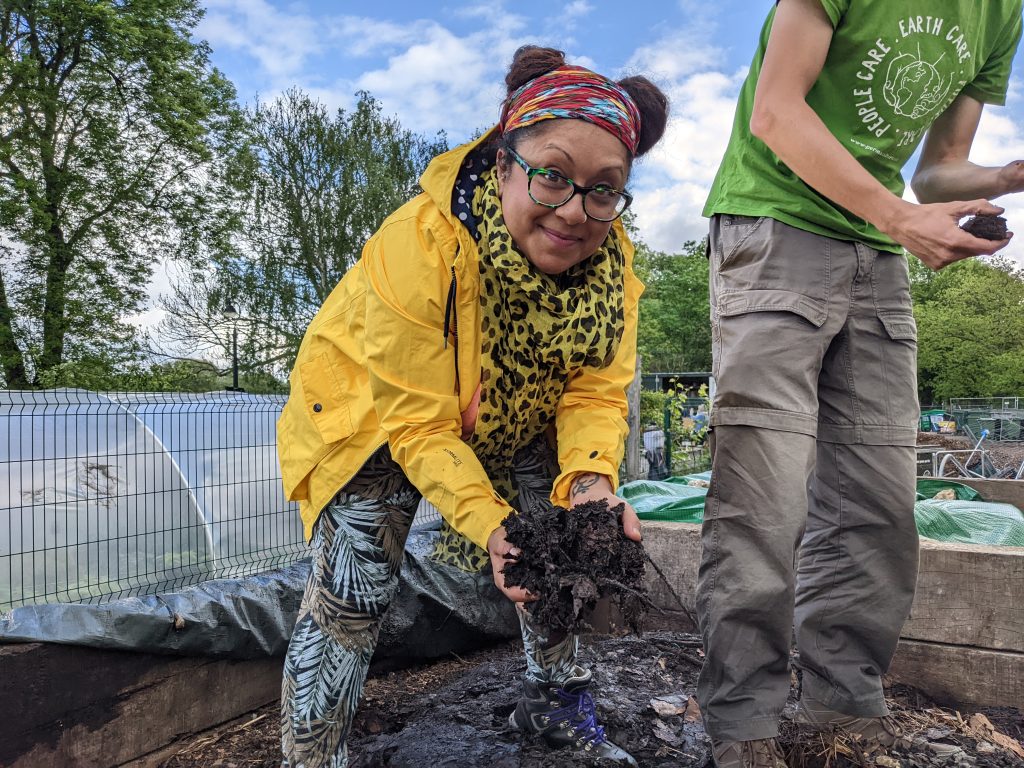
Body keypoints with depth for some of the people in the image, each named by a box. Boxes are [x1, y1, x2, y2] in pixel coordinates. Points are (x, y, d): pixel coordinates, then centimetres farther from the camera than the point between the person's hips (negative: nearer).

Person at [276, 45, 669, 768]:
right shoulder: (418, 244, -35)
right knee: (357, 586, -14)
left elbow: (594, 392, -19)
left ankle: (555, 703, 26)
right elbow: (420, 422, -32)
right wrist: (486, 522, -44)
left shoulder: (608, 256, -20)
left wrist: (592, 481, -38)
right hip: (375, 408, -4)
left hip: (509, 417, 5)